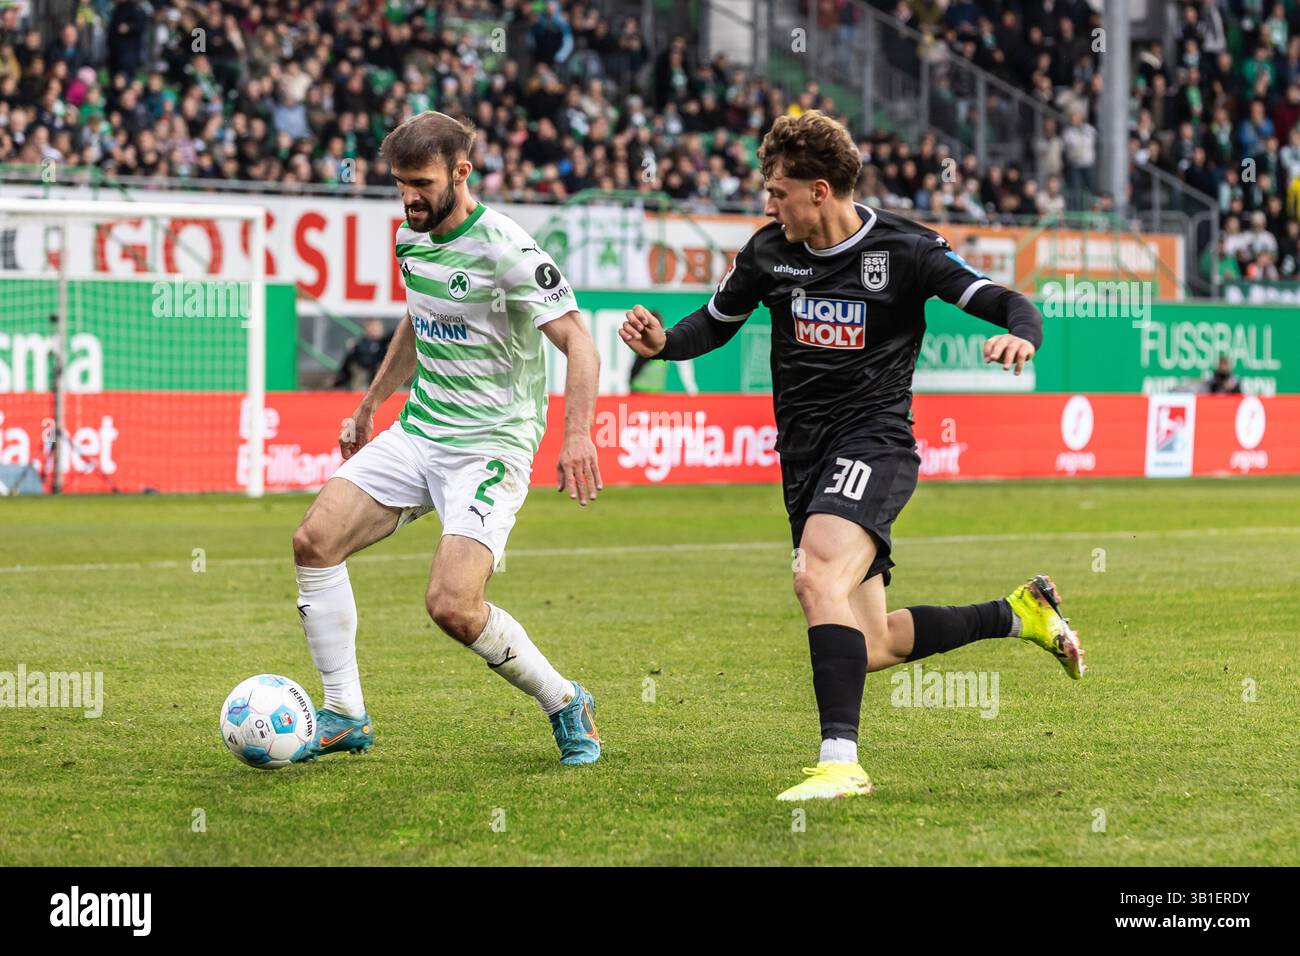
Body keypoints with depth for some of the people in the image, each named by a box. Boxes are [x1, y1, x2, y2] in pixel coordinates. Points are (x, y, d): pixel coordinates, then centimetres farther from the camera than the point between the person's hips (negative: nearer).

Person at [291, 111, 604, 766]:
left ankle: (564, 703, 4)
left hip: (490, 447, -8)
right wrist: (369, 405, 29)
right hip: (418, 433, 8)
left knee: (452, 606, -21)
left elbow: (579, 344, -20)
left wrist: (577, 434, -33)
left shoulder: (502, 248, -17)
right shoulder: (411, 237, 7)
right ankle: (344, 716, 2)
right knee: (315, 539, -9)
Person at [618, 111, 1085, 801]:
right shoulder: (769, 251, 6)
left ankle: (840, 760, -36)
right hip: (804, 457, 7)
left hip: (873, 440, -7)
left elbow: (1008, 304, -11)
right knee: (871, 647, 9)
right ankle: (1020, 613, 31)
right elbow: (716, 322, 21)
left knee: (816, 575, -33)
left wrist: (1019, 336, -35)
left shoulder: (902, 250, -9)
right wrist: (663, 341, -1)